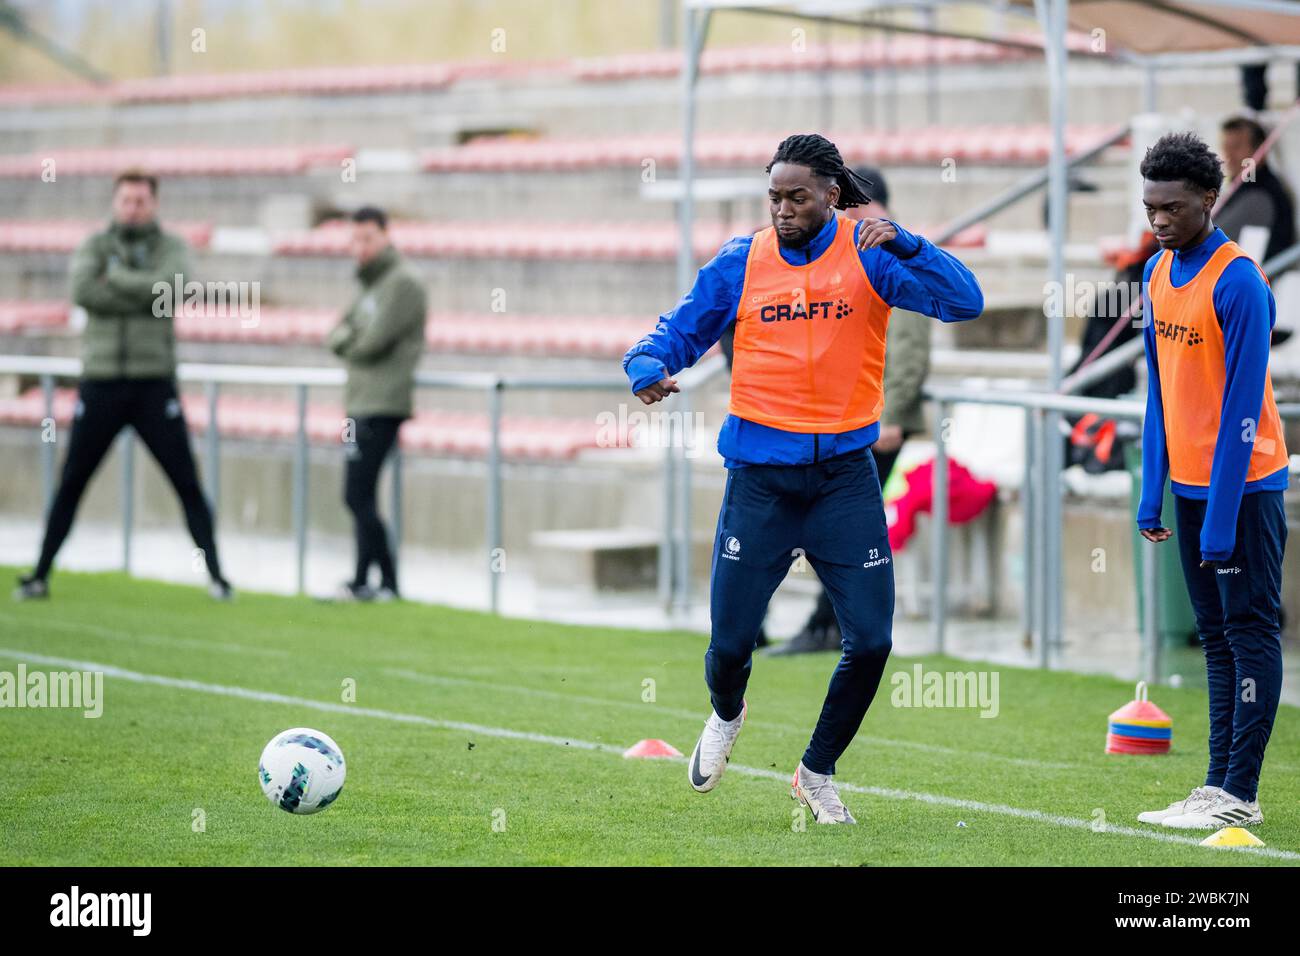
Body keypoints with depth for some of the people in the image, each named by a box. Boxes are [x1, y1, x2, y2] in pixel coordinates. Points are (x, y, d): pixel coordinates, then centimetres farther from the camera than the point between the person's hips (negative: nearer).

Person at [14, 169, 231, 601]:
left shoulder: (171, 248, 4)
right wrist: (145, 298, -15)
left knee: (187, 484, -2)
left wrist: (114, 277, -10)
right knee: (71, 483, 4)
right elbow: (82, 291, -15)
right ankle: (40, 575, 11)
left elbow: (169, 286, -17)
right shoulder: (93, 247, 6)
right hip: (101, 382, 1)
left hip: (155, 385, -1)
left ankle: (216, 575, 3)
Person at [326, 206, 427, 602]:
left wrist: (349, 343, 2)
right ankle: (384, 580, 12)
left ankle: (365, 581, -8)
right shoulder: (371, 286, 21)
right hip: (363, 403, 10)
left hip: (382, 406, -10)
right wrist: (346, 337, -6)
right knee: (359, 497, 10)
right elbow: (339, 336, 16)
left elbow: (375, 340, -17)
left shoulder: (402, 284, -9)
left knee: (358, 496, -11)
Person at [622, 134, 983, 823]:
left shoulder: (869, 254, -2)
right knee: (730, 643, 0)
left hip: (843, 475, 0)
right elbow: (676, 333, 8)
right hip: (760, 474, 0)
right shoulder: (741, 263, 2)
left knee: (870, 641, -4)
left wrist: (903, 244, -26)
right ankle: (727, 716, 38)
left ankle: (817, 774, 20)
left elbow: (964, 302, -12)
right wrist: (648, 367, -15)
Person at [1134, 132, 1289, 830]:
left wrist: (1221, 519, -20)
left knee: (1249, 632, -4)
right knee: (1216, 637, 10)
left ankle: (1239, 796, -3)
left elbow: (1241, 406, -18)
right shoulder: (1158, 274, 8)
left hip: (1244, 485, -8)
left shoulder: (1237, 283, -16)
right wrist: (1152, 494, 10)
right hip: (1190, 484, 8)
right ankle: (1218, 787, 13)